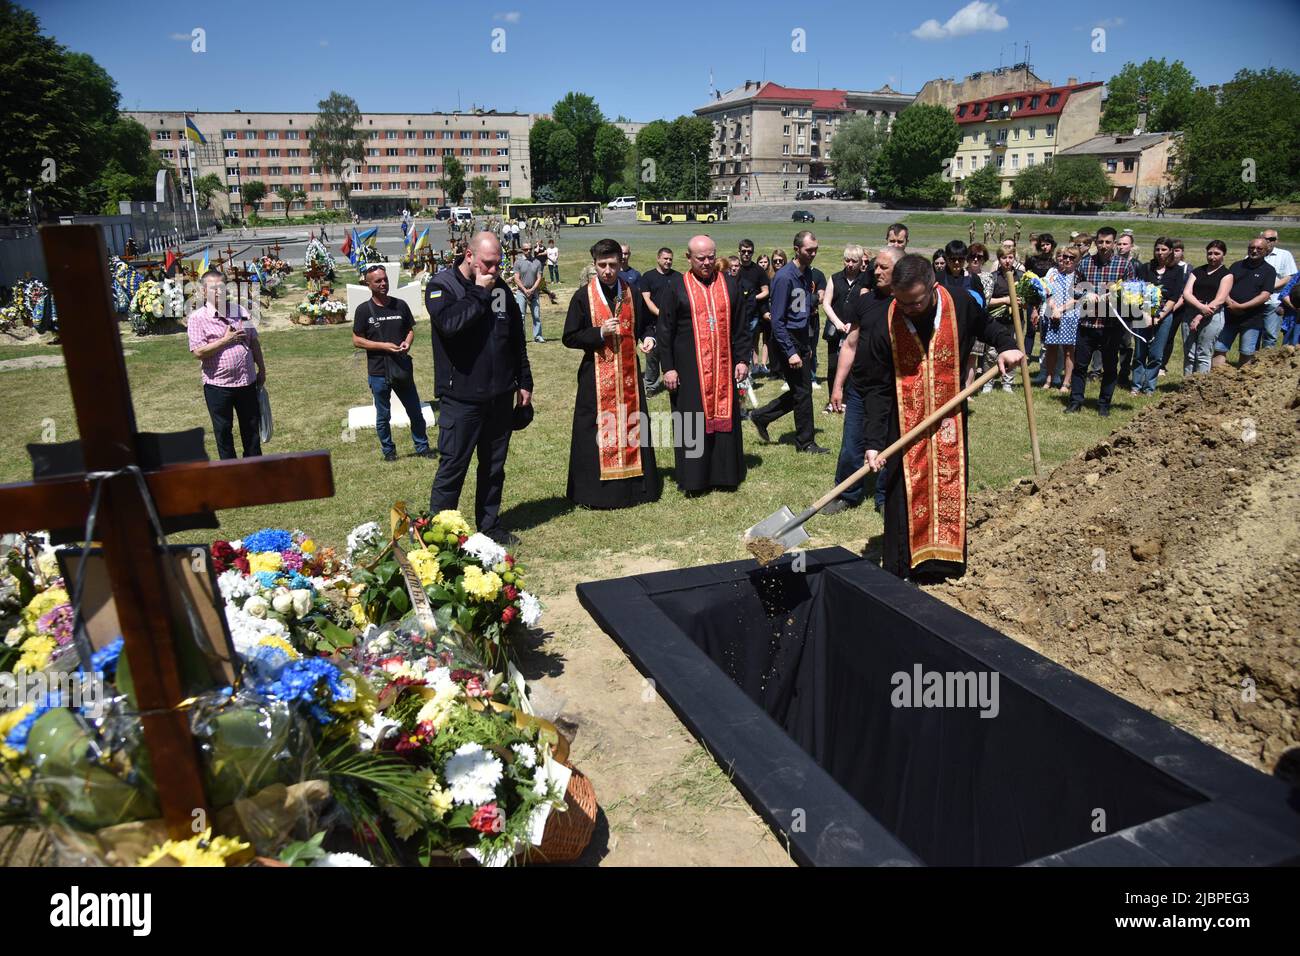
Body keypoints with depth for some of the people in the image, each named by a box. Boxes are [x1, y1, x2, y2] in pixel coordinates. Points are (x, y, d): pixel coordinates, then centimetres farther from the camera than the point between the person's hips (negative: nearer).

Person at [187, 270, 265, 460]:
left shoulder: (240, 311, 7)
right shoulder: (197, 318, -7)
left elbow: (254, 342, 14)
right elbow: (198, 352, -17)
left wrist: (261, 369, 12)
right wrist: (226, 340, -16)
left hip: (247, 381, 4)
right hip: (218, 385, -4)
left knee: (252, 427, 14)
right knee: (223, 431, 9)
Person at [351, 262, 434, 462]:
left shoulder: (400, 305, 2)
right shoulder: (364, 310, -5)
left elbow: (410, 329, 13)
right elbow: (357, 340, -4)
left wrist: (407, 342, -10)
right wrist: (384, 345, -15)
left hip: (403, 368, 2)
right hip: (378, 371, -2)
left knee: (415, 411, 9)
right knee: (383, 416, 9)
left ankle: (422, 447, 23)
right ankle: (388, 451, 25)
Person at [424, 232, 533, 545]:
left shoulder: (500, 287, 10)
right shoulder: (441, 285, -6)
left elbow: (518, 337, 16)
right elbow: (449, 322, -28)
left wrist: (524, 381, 14)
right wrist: (480, 293, -17)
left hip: (501, 395, 6)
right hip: (461, 397, -5)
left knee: (494, 466, 14)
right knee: (453, 466, -1)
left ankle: (490, 526, 26)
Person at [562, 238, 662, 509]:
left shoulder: (632, 294, 5)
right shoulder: (583, 297, -4)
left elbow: (647, 322, 17)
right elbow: (569, 338, -4)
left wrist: (648, 337, -5)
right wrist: (600, 332, -17)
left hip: (628, 373, 3)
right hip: (596, 374, -3)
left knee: (631, 425, 9)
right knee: (597, 430, 0)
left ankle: (634, 482, 21)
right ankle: (595, 488, 11)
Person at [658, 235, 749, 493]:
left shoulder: (728, 284, 8)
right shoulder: (676, 286, -1)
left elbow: (738, 327, 11)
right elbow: (665, 330, -2)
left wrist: (742, 359, 5)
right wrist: (668, 367, -7)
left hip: (723, 366, 3)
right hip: (689, 368, -3)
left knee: (724, 416, 7)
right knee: (691, 423, 1)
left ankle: (724, 472, 18)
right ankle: (693, 478, 11)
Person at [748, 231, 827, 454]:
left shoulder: (807, 274, 9)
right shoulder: (784, 277, -17)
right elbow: (777, 320, -18)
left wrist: (808, 345, 17)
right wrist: (790, 352, -21)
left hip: (802, 339, 8)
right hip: (788, 340, -8)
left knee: (800, 391, 11)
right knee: (803, 392, -1)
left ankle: (761, 416, 25)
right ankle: (805, 442, 12)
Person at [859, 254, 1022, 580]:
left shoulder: (961, 306, -11)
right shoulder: (884, 325, -16)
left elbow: (986, 325, 16)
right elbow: (876, 389, -12)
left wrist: (1005, 345, -5)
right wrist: (874, 441, -18)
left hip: (950, 419, 2)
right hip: (905, 422, -2)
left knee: (950, 488, 10)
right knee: (905, 493, 0)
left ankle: (946, 560, 27)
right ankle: (900, 570, 11)